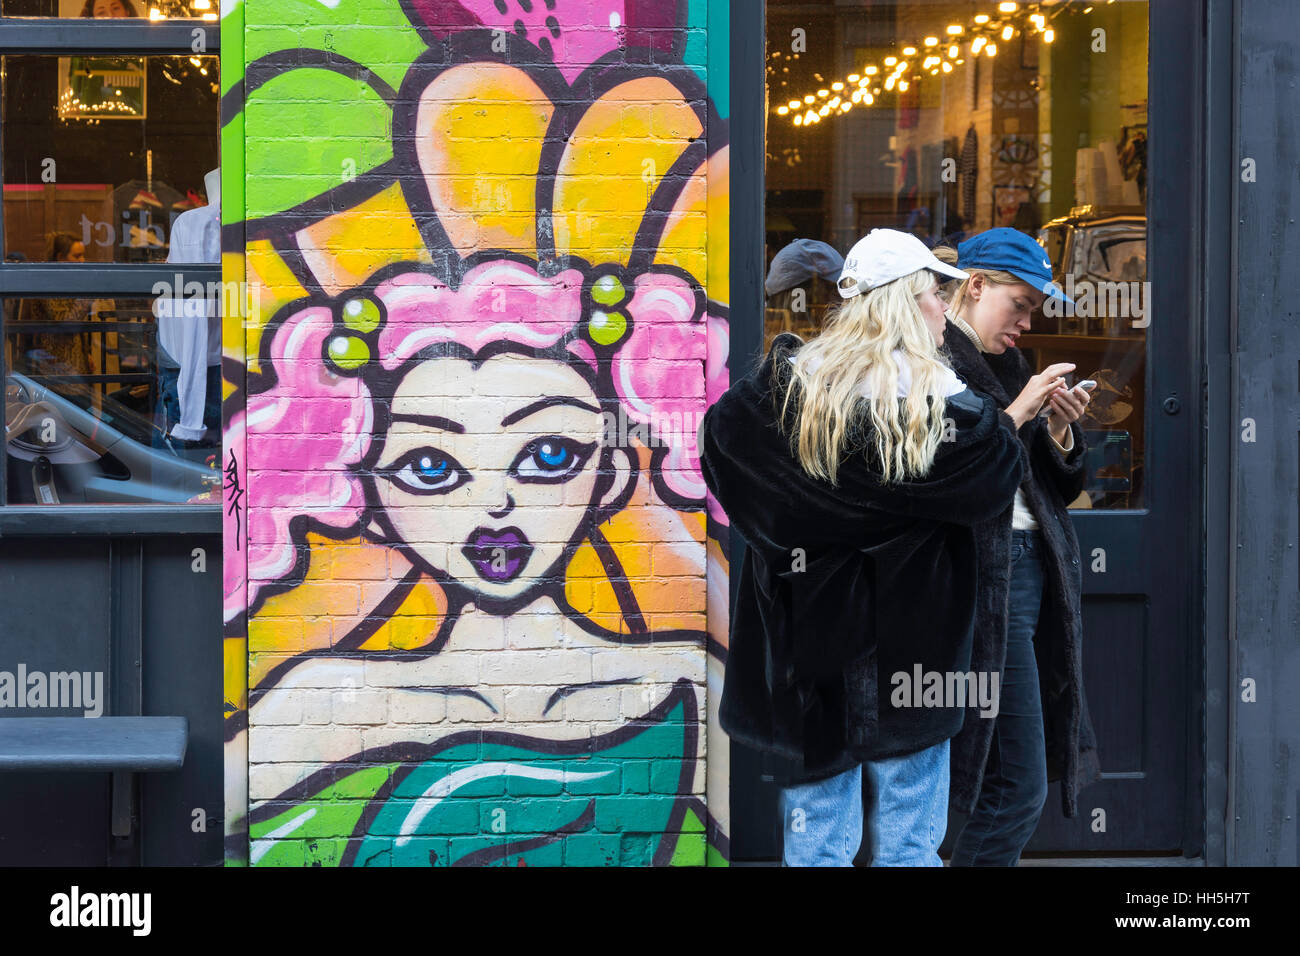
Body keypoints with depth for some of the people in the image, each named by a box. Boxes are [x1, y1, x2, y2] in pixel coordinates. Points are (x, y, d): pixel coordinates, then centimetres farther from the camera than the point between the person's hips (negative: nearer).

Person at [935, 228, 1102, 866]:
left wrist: (1060, 430, 2)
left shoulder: (1004, 366, 20)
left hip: (1030, 569, 9)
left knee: (1016, 779, 10)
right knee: (1019, 787, -10)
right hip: (985, 579, -9)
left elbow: (1055, 484, 22)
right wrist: (1017, 414, -16)